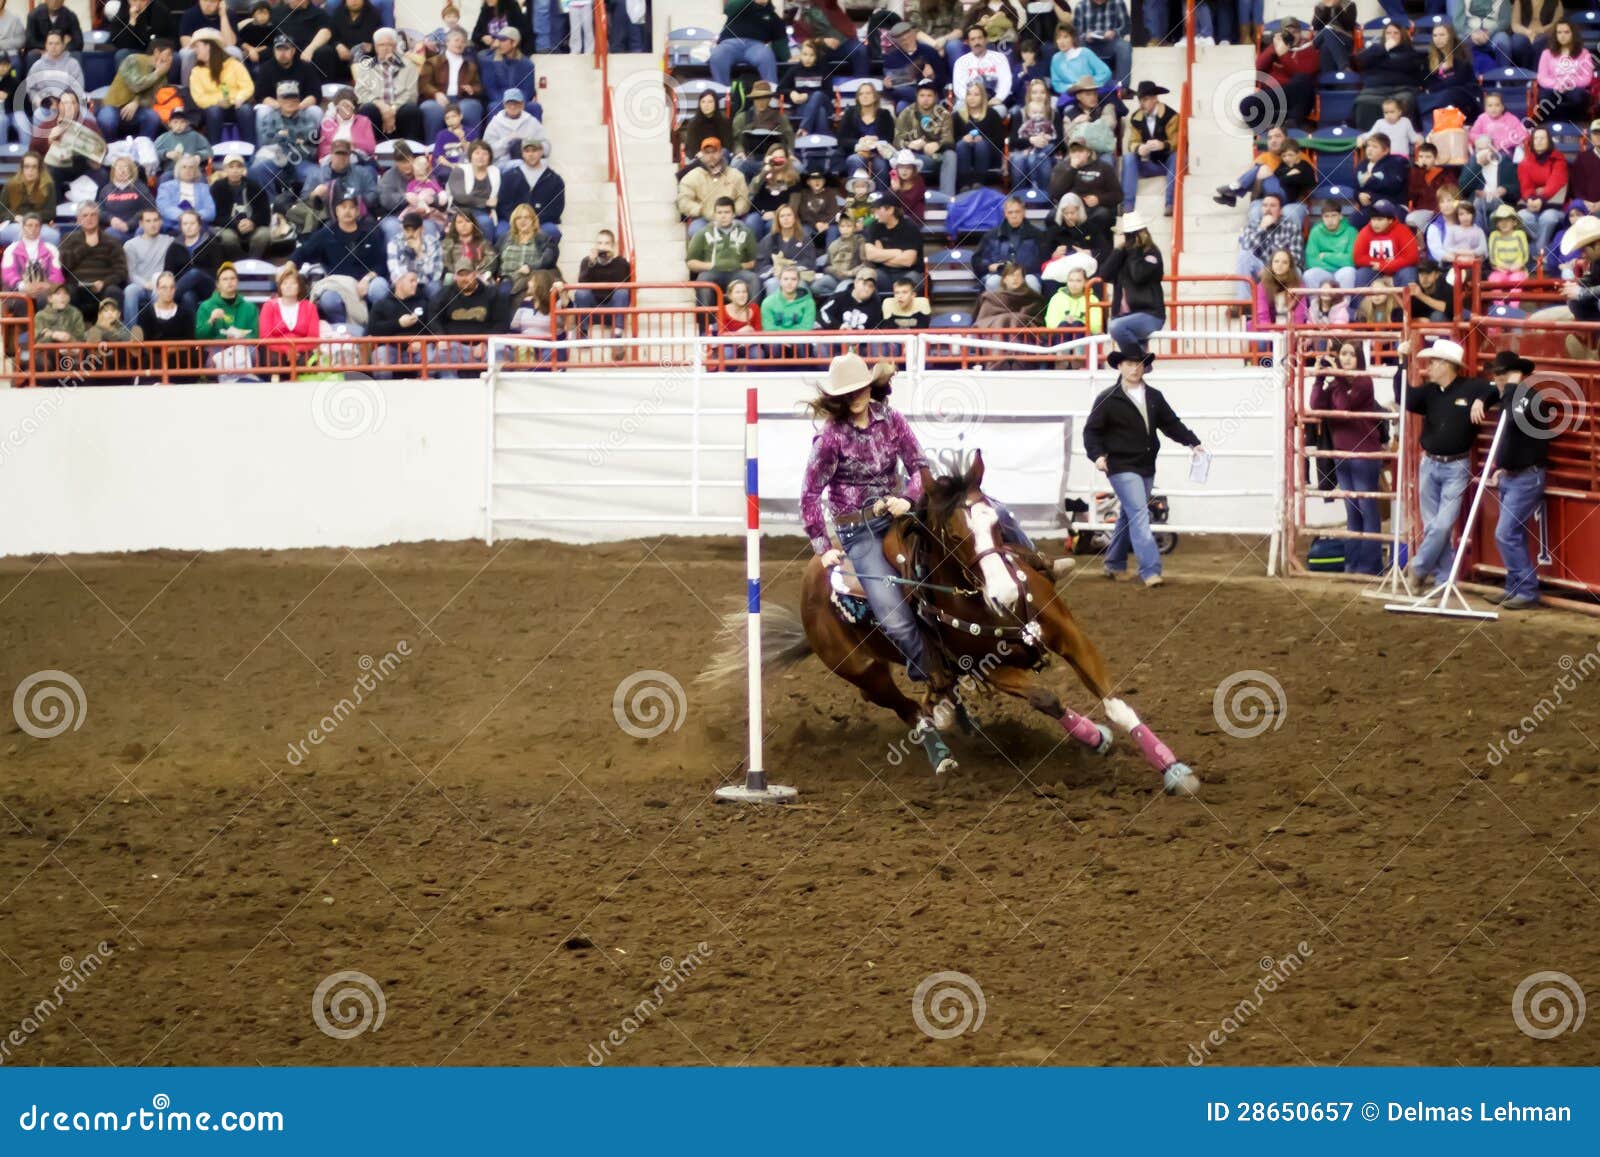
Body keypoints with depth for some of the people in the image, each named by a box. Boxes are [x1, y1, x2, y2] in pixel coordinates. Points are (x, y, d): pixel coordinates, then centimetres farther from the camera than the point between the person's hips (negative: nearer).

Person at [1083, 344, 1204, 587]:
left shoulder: (1154, 397, 9)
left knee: (1130, 517, 16)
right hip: (1122, 468, -6)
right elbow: (1091, 431, -6)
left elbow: (1171, 424, 13)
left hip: (1146, 467, 6)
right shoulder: (1108, 399, -7)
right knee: (1139, 515, -15)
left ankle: (1114, 564, 32)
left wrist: (1193, 442, 2)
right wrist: (1097, 455, -21)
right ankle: (1150, 570, -19)